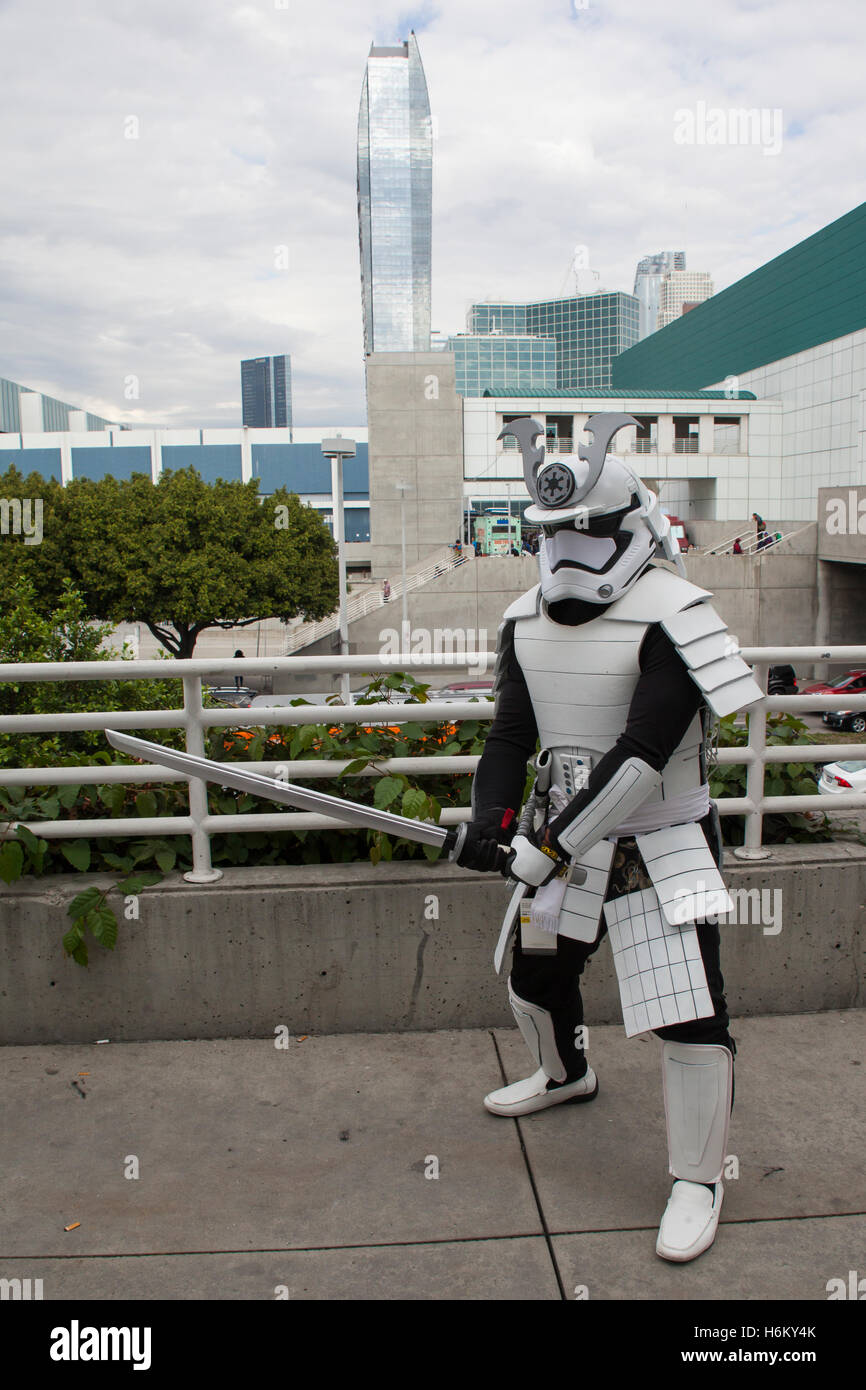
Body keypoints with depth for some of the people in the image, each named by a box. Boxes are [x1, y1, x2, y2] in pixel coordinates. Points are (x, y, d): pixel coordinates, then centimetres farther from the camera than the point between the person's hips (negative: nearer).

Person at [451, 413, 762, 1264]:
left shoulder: (669, 617, -20)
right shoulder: (526, 621, 1)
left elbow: (639, 755, -27)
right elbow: (512, 733, 3)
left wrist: (550, 843, -27)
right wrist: (491, 818, -14)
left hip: (660, 848, -6)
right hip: (565, 841, 7)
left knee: (689, 1015, -8)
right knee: (535, 972, 21)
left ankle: (697, 1181, 17)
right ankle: (565, 1075, 54)